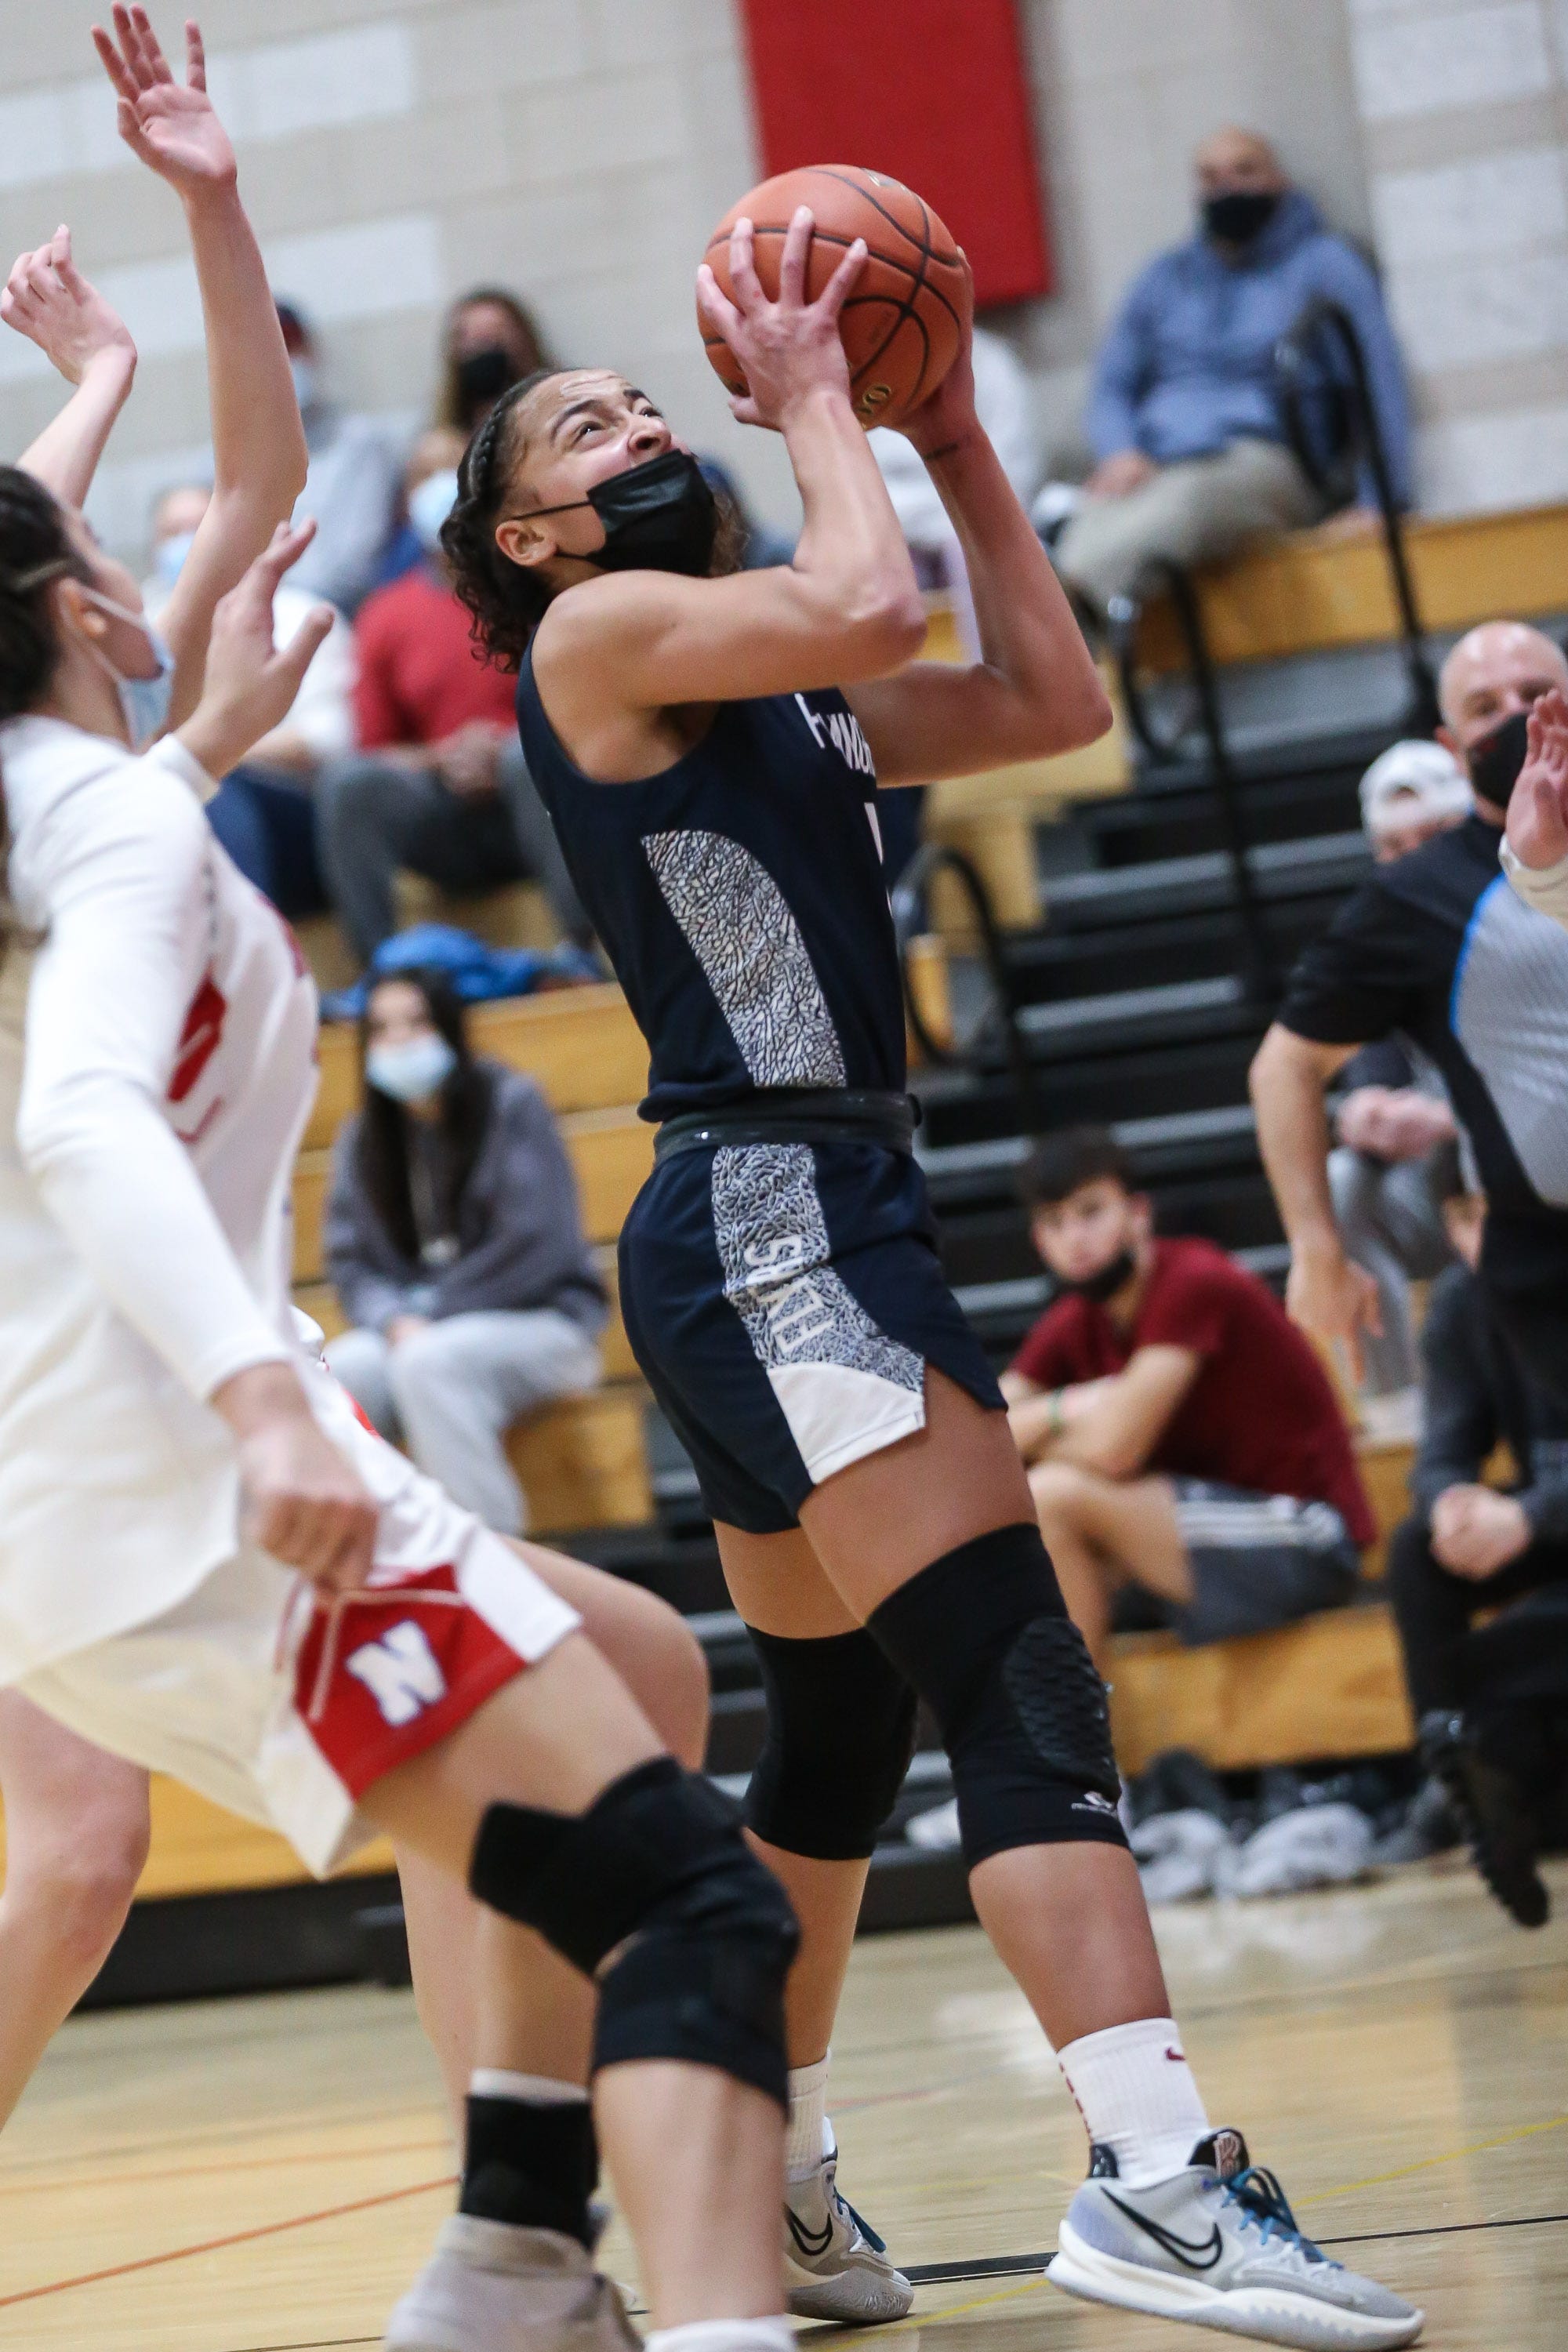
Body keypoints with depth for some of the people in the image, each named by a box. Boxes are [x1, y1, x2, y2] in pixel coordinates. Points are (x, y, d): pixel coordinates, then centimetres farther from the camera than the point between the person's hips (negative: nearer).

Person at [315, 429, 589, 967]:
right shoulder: (387, 616, 12)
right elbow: (374, 749, 12)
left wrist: (508, 752, -15)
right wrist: (441, 760, -8)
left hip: (545, 800, -2)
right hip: (448, 814, 2)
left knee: (528, 758, -37)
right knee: (345, 780, -25)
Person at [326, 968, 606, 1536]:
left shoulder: (510, 1104, -3)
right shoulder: (360, 1141, 11)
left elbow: (537, 1245, -11)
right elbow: (351, 1264, 6)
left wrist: (427, 1317, -13)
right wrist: (394, 1322, -16)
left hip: (537, 1320, -4)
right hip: (414, 1331, 4)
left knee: (428, 1362, -36)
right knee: (328, 1377, -28)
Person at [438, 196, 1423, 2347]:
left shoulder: (783, 701, 21)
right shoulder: (595, 634, -4)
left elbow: (1054, 703, 18)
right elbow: (869, 608, -20)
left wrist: (957, 440, 15)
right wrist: (812, 399, -5)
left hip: (824, 1216, 10)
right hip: (762, 1216, -10)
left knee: (839, 1726, 17)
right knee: (1021, 1672, -19)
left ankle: (761, 2178, 26)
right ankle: (1157, 2171, -28)